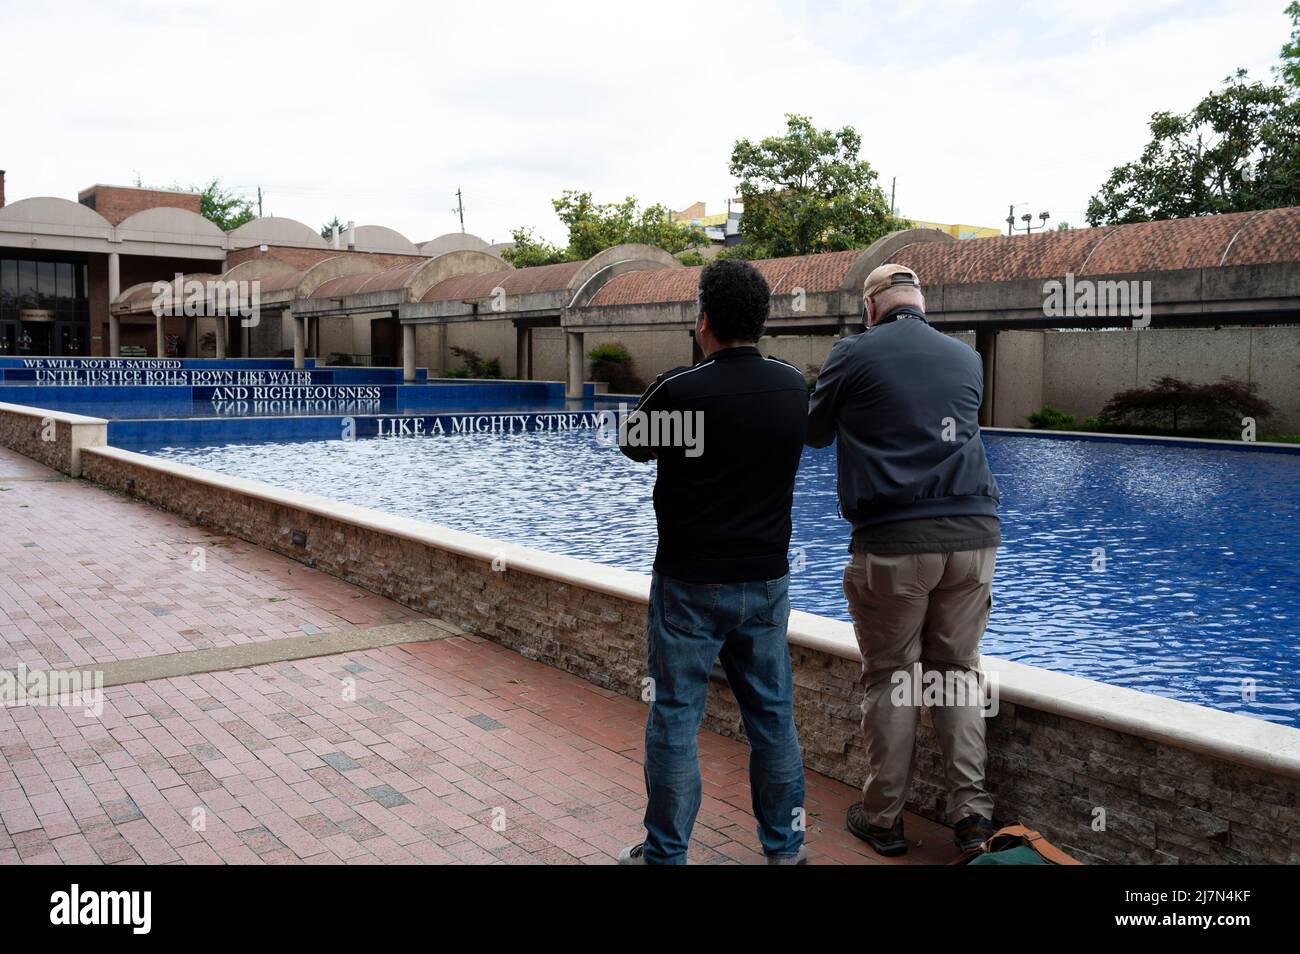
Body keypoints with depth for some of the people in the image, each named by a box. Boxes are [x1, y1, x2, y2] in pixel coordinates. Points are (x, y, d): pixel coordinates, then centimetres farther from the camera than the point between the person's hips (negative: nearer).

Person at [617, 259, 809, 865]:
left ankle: (665, 854, 17)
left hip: (691, 585, -4)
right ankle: (785, 845, 28)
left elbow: (632, 444, 2)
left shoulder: (679, 390, -16)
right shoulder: (795, 387, -2)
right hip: (767, 580, 5)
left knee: (674, 718, 7)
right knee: (773, 714, 15)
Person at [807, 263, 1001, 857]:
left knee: (889, 678, 7)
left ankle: (883, 818, 17)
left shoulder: (854, 354, 0)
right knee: (958, 672, 14)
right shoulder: (967, 358, 12)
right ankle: (971, 810, 16)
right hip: (973, 534, 4)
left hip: (893, 541, -4)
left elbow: (815, 433, 12)